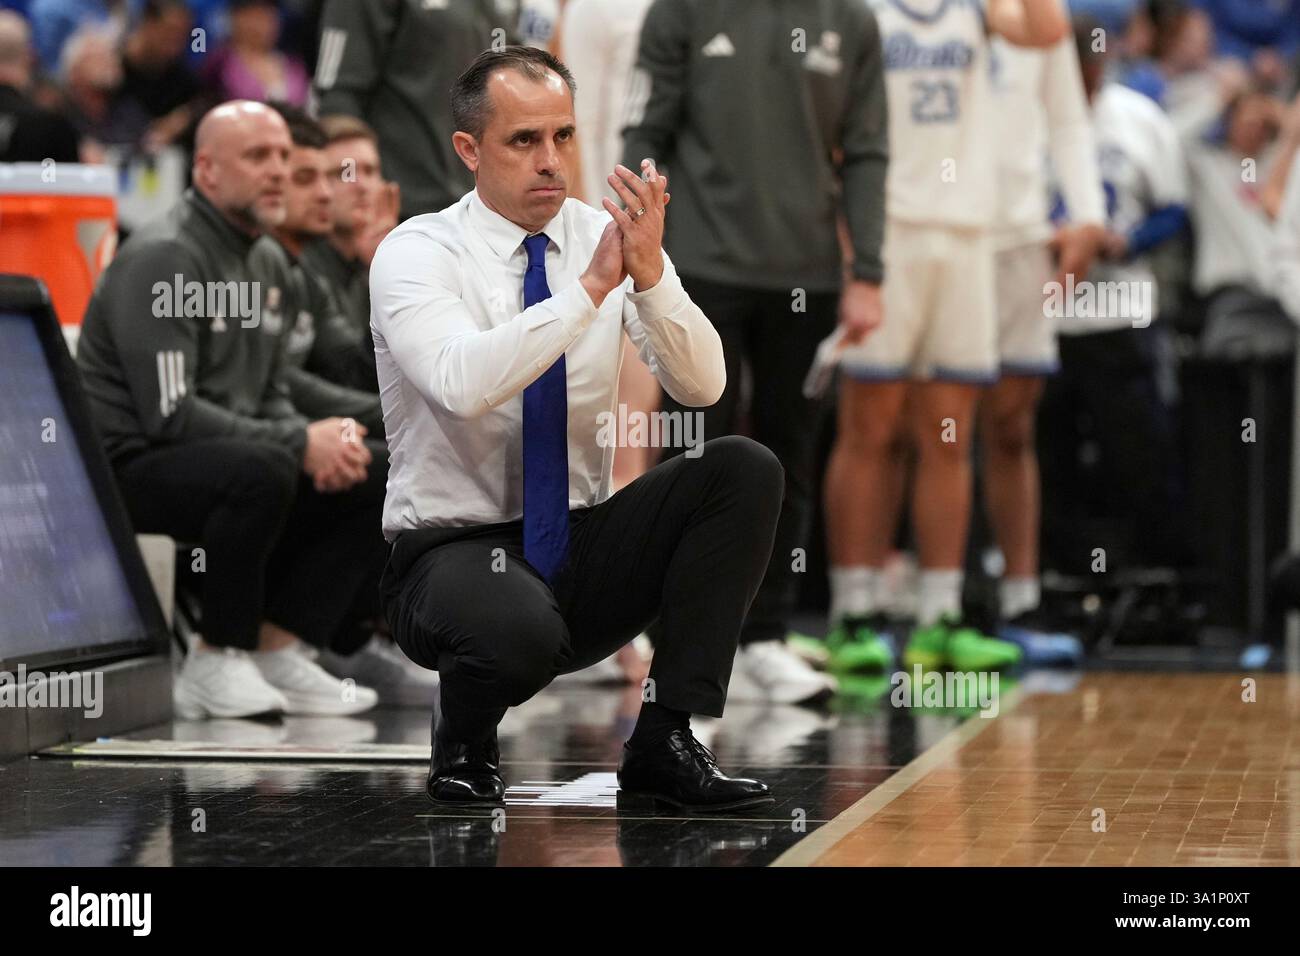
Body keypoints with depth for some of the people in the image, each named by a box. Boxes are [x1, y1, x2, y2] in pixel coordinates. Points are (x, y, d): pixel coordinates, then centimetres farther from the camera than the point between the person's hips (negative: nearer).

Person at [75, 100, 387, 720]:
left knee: (369, 489, -4)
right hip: (129, 466, -9)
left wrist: (323, 438, -5)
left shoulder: (257, 264, 15)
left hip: (226, 459, 9)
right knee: (260, 472, -36)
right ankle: (218, 663, -21)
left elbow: (271, 399, 18)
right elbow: (170, 413, -23)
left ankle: (277, 650, -8)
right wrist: (299, 445, -20)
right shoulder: (162, 259, -15)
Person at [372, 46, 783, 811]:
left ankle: (665, 744, -12)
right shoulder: (416, 254, -11)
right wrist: (590, 286, -33)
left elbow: (702, 386, -12)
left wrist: (649, 274, -29)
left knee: (745, 470, -18)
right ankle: (465, 747, -1)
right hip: (456, 553, -5)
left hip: (585, 548, 5)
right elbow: (462, 385, -31)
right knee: (521, 628, -40)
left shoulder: (608, 237, 0)